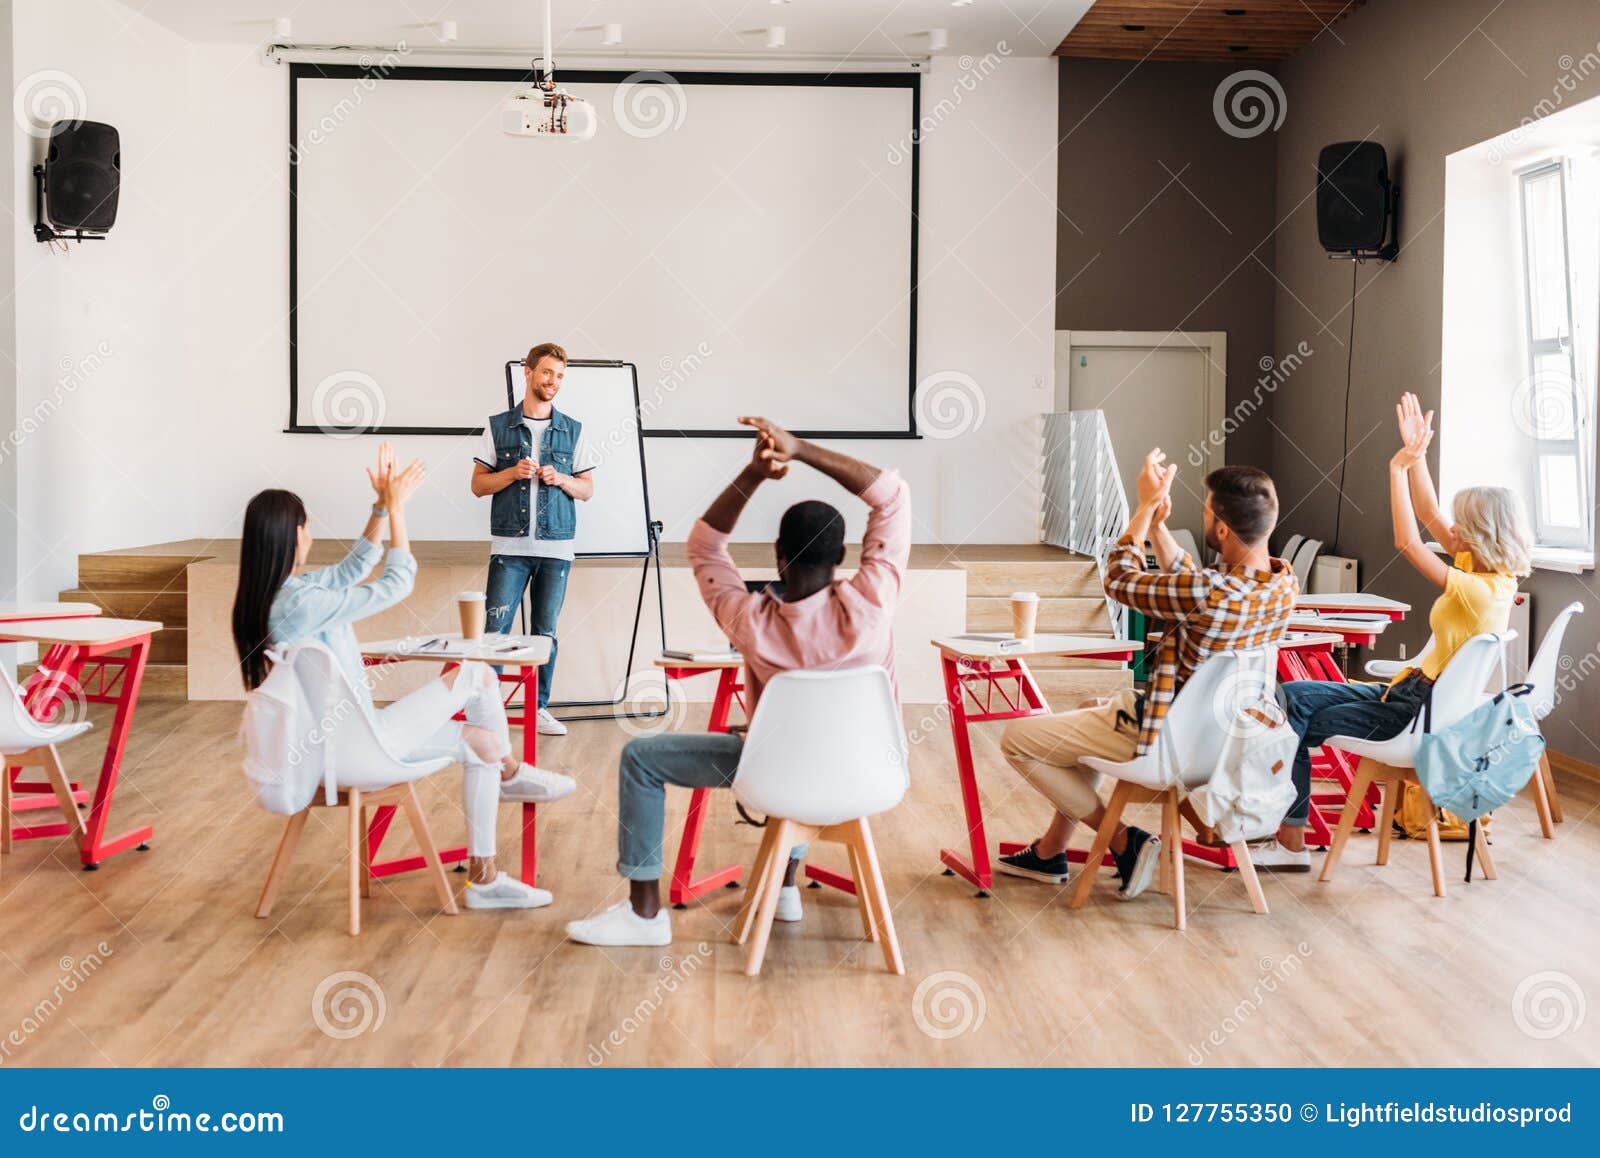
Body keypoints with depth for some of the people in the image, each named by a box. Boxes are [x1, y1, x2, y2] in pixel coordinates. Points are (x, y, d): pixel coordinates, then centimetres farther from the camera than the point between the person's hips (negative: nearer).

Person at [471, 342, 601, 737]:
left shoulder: (573, 431, 10)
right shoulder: (498, 427, 6)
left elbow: (587, 490, 12)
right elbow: (478, 485, 6)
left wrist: (560, 479, -8)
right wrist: (513, 473, -11)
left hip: (556, 546, 2)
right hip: (509, 545, -1)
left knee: (546, 631, 5)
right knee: (495, 627, -7)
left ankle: (540, 708, 13)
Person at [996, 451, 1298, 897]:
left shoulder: (1210, 593, -34)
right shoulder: (1284, 583, -9)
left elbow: (1120, 581, -16)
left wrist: (1147, 505, -6)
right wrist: (1158, 525, 0)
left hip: (1165, 737, -9)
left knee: (1016, 739, 3)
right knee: (1092, 713, 33)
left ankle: (1125, 842, 5)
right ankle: (1051, 850, 35)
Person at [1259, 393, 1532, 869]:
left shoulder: (1482, 591, -24)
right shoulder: (1489, 571, 3)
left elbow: (1409, 543, -25)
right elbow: (1429, 514, 9)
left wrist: (1400, 467, -20)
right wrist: (1416, 456, 4)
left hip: (1422, 713, -10)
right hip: (1411, 690, 10)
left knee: (1292, 725, -8)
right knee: (1291, 697, -1)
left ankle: (1291, 841, 4)